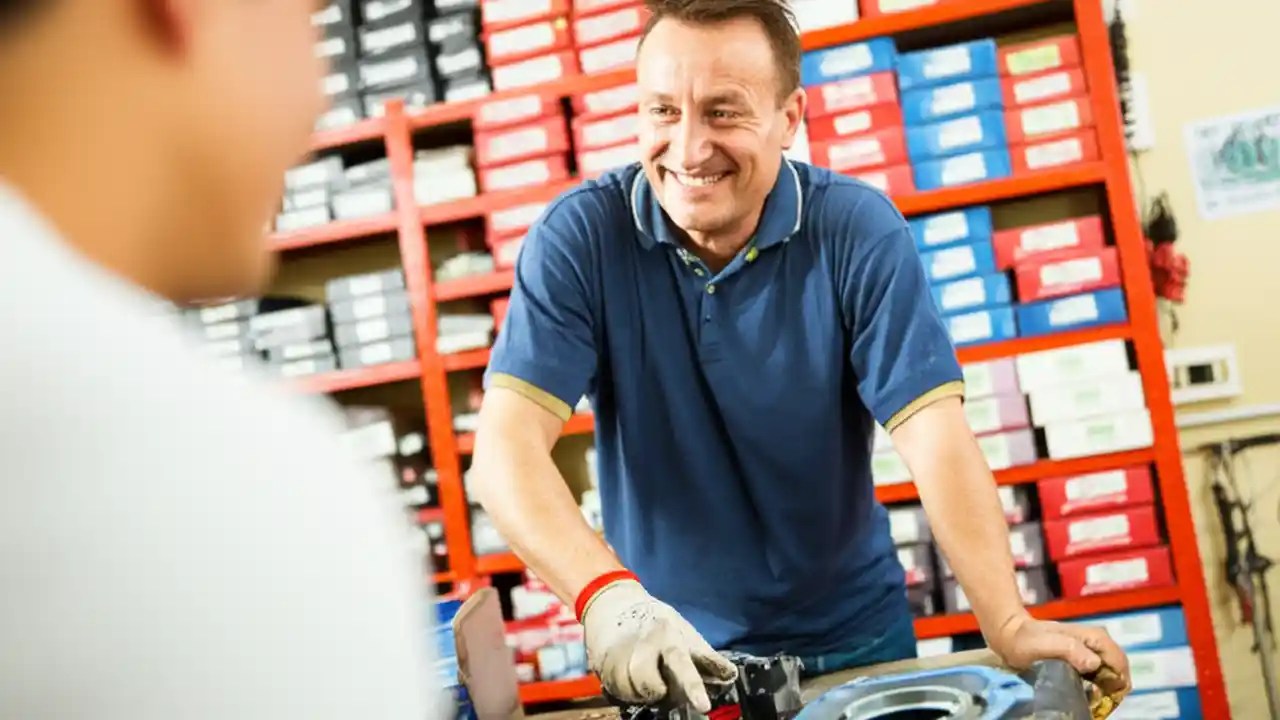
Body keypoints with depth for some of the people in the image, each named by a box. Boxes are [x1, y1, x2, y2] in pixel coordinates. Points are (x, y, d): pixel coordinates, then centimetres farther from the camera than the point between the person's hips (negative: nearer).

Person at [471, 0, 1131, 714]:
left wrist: (1009, 625, -33)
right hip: (670, 649, 0)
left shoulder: (857, 230, -14)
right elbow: (508, 444, -24)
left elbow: (934, 434, -20)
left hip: (855, 632, 1)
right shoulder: (579, 238, -16)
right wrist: (606, 594, -40)